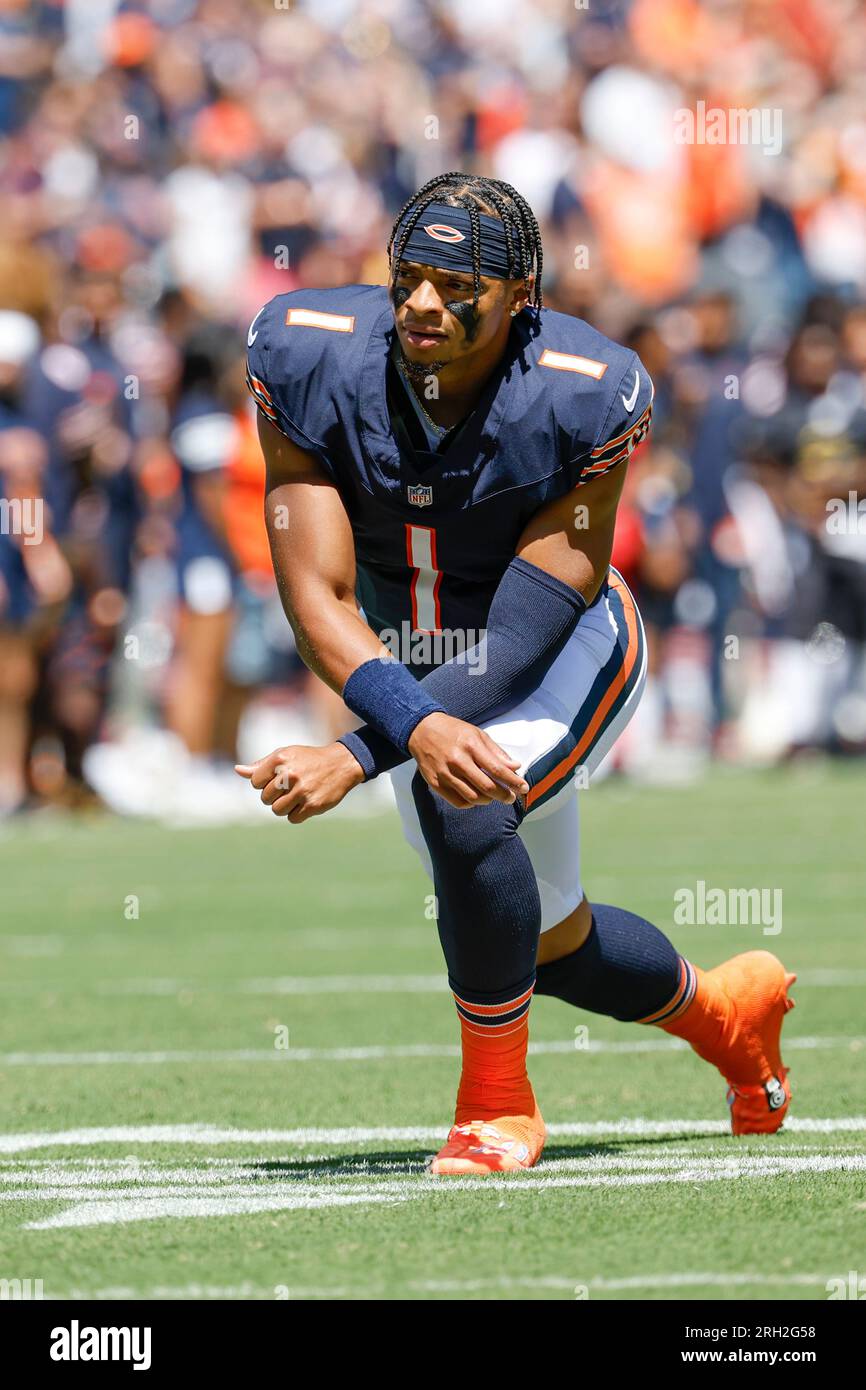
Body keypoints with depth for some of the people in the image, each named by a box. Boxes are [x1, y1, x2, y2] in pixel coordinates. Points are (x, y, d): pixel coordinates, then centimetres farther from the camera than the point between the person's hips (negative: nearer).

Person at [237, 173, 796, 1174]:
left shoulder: (580, 399, -30)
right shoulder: (315, 363, -24)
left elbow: (519, 639, -31)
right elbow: (317, 596, -28)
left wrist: (355, 757, -42)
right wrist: (415, 725, -47)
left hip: (566, 654, -4)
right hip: (409, 671, 4)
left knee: (458, 805, -33)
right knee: (549, 942, 15)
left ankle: (498, 1105, -13)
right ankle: (725, 1009, 48)